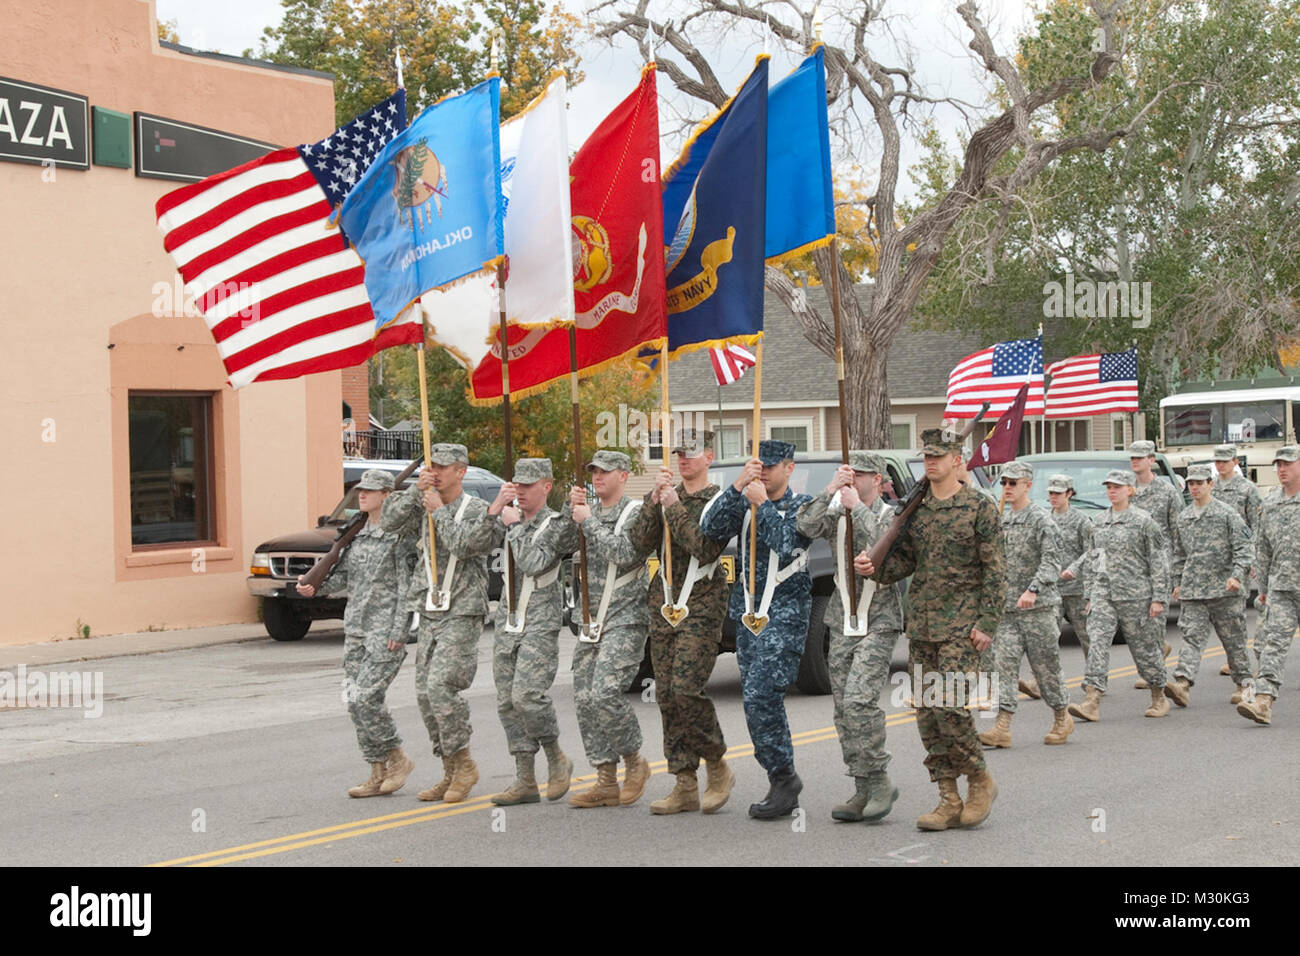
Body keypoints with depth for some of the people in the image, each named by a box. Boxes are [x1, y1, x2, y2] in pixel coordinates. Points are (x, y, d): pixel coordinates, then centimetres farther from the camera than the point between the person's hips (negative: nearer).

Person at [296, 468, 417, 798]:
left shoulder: (399, 535, -7)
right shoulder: (357, 534, 15)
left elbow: (407, 585, -11)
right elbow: (343, 574, 13)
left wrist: (398, 632, -16)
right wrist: (315, 587, -6)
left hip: (386, 627, -8)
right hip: (355, 626, 8)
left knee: (365, 698, -14)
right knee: (356, 702, 4)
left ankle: (398, 759, 6)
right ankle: (378, 775, 11)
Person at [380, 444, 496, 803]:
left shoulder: (479, 510, -4)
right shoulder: (423, 508, 13)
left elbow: (464, 545, -19)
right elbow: (389, 521, 0)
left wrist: (439, 510, -10)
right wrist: (416, 489, -8)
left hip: (462, 615, -7)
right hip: (429, 615, 7)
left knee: (441, 685, -20)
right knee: (425, 694, 5)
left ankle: (463, 763, -5)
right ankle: (451, 774, 14)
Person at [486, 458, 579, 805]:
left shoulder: (558, 525, -4)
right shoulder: (510, 518, 13)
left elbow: (533, 564, -18)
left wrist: (515, 526, -10)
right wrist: (494, 509, -9)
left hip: (541, 622, -6)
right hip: (508, 617, 6)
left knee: (527, 694, -19)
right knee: (507, 701, 3)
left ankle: (556, 759, 4)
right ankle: (525, 781, 7)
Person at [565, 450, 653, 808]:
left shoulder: (635, 513, -3)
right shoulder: (590, 510, 17)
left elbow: (624, 555, -19)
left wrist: (589, 521, -13)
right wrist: (571, 510, -2)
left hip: (625, 620, -7)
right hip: (590, 619, 7)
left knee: (604, 694, -19)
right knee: (585, 700, 1)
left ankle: (635, 761, 2)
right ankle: (606, 781, 7)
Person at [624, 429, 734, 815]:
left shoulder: (719, 501, -2)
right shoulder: (664, 496, 13)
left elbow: (705, 549, -16)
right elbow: (641, 540, 0)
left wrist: (675, 507, -16)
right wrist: (655, 500, -11)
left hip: (702, 607, -6)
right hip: (663, 605, 6)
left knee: (685, 689, -15)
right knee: (666, 695, 3)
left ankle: (718, 767, 5)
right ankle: (685, 786, 8)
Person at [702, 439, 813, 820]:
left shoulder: (801, 505, -1)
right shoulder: (744, 504, 13)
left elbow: (785, 542, -17)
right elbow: (711, 528, -5)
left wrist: (762, 503, -14)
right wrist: (737, 487, -13)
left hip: (785, 615, -6)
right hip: (747, 613, 6)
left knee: (759, 695, -18)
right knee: (763, 701, 8)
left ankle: (782, 777, -8)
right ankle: (784, 784, 16)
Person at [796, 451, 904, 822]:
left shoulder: (890, 517, -3)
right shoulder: (836, 514, 9)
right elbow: (806, 526, -10)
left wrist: (857, 507, -19)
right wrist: (830, 492, -20)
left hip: (879, 624, -6)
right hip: (842, 624, 6)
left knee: (859, 701, -19)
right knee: (844, 709, 4)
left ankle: (879, 781, -7)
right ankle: (863, 790, 10)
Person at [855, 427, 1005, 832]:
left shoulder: (980, 507, -4)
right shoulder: (914, 509, 12)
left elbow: (995, 571, -6)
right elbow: (904, 560, 16)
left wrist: (986, 623, -12)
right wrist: (874, 567, -6)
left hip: (961, 624, -6)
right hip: (920, 624, 6)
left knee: (949, 705, -16)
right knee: (927, 713, 3)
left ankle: (981, 780, 6)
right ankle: (950, 802, 9)